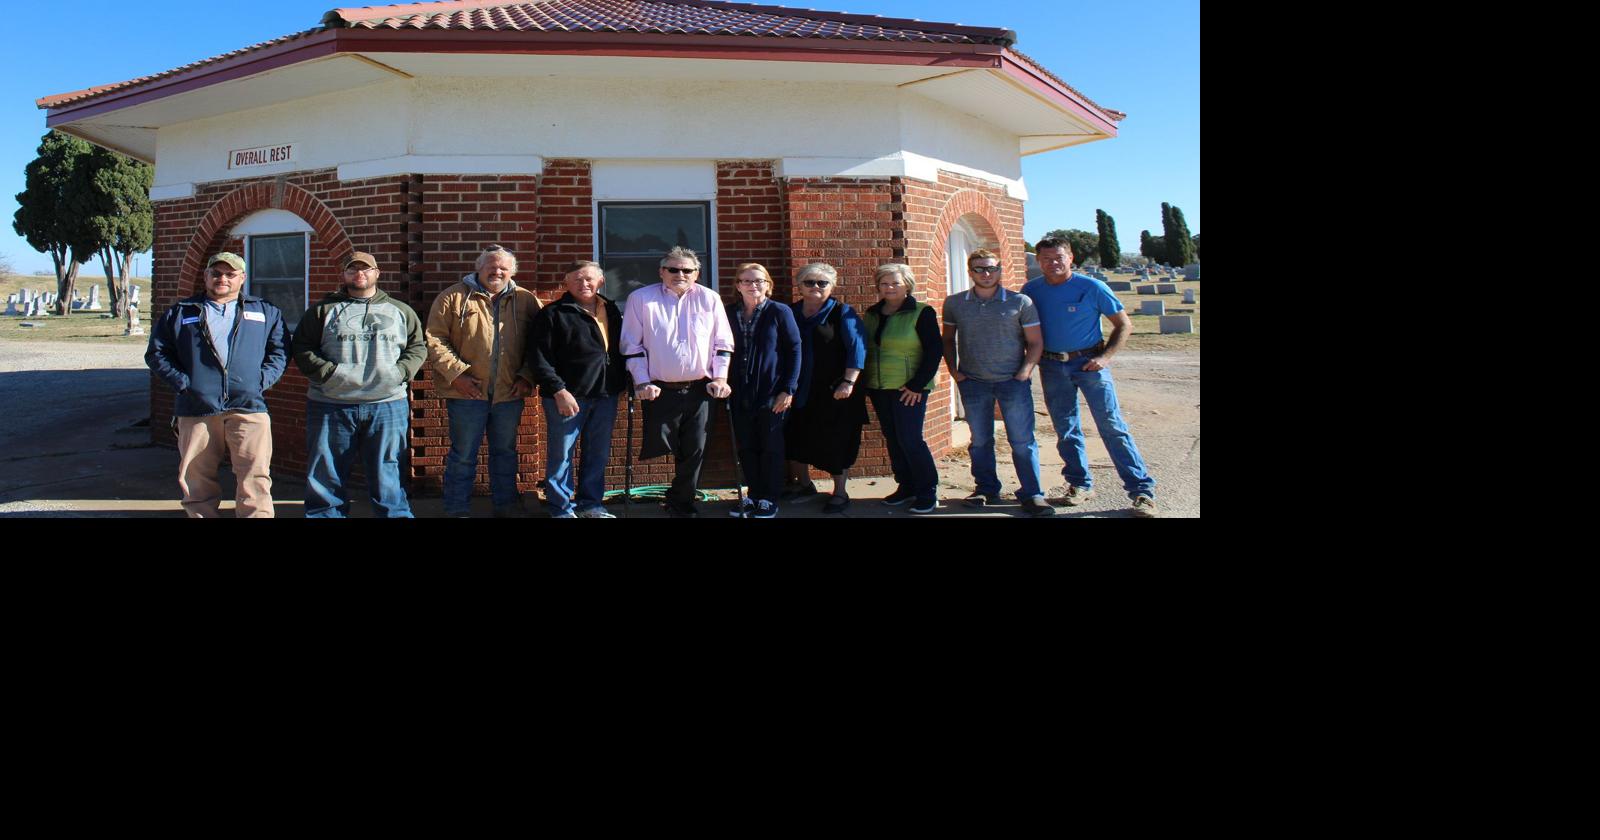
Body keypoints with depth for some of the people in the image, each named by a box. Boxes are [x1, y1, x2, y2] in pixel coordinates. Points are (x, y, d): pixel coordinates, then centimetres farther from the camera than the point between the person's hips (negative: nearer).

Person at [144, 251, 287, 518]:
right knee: (197, 483, 7)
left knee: (255, 481, -10)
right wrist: (182, 383, -3)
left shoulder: (265, 312, 15)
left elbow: (280, 351, 12)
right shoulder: (181, 312, 15)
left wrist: (262, 380, -4)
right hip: (196, 409, 2)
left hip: (249, 407, -1)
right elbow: (157, 353, 12)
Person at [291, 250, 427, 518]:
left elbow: (418, 346, 12)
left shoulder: (400, 311, 14)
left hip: (388, 405, 0)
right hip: (331, 405, 0)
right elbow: (302, 348, 5)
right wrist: (328, 372, -10)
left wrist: (400, 372, -6)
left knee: (386, 473, 4)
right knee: (327, 473, 4)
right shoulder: (323, 310, 10)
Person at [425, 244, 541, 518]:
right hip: (468, 390, -3)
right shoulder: (454, 297, 0)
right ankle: (457, 509, 16)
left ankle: (506, 504, 28)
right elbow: (434, 340, -4)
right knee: (463, 454, 5)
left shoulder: (525, 300, 6)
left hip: (510, 392, 3)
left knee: (505, 451, 15)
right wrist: (456, 373, -12)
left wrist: (527, 376, -3)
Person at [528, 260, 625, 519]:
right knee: (561, 454, 2)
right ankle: (561, 509, 14)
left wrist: (622, 382, 8)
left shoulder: (611, 311, 13)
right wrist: (558, 390, -17)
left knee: (599, 454, 13)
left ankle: (590, 504, 26)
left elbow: (620, 348, 19)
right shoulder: (553, 314, -5)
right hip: (567, 395, -5)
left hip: (605, 394, 5)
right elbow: (540, 357, -10)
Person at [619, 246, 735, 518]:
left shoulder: (709, 299, 6)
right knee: (658, 446, -2)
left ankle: (681, 503, 21)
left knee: (695, 450, 5)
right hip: (660, 390, -2)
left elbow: (723, 342, 9)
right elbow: (632, 345, 0)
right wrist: (642, 382, -7)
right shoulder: (641, 299, 1)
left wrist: (720, 378, 0)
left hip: (700, 389, 2)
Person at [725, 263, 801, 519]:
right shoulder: (729, 313, 6)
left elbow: (794, 350, -5)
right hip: (740, 395, 4)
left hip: (771, 393, -3)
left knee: (771, 448, 5)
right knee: (746, 448, 9)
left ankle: (769, 500, 16)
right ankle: (753, 495, 22)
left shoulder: (780, 312, -4)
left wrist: (788, 389, -11)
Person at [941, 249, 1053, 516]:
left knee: (1022, 440, -2)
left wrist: (1024, 372, -9)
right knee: (980, 441, 10)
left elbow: (1035, 342, 0)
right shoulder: (954, 303, 4)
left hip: (1013, 382, -2)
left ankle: (1031, 494, 5)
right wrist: (953, 369, 5)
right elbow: (948, 339, 15)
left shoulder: (1020, 302, -3)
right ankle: (986, 490, 23)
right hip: (972, 383, 2)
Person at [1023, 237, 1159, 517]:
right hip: (1052, 366, 4)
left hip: (1089, 362, -4)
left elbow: (1124, 324, -2)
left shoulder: (1092, 288, -8)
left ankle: (1142, 490, -5)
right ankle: (1080, 484, 23)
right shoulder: (1031, 290, 2)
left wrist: (1106, 357, -13)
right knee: (1066, 429, 9)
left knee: (1112, 425, -7)